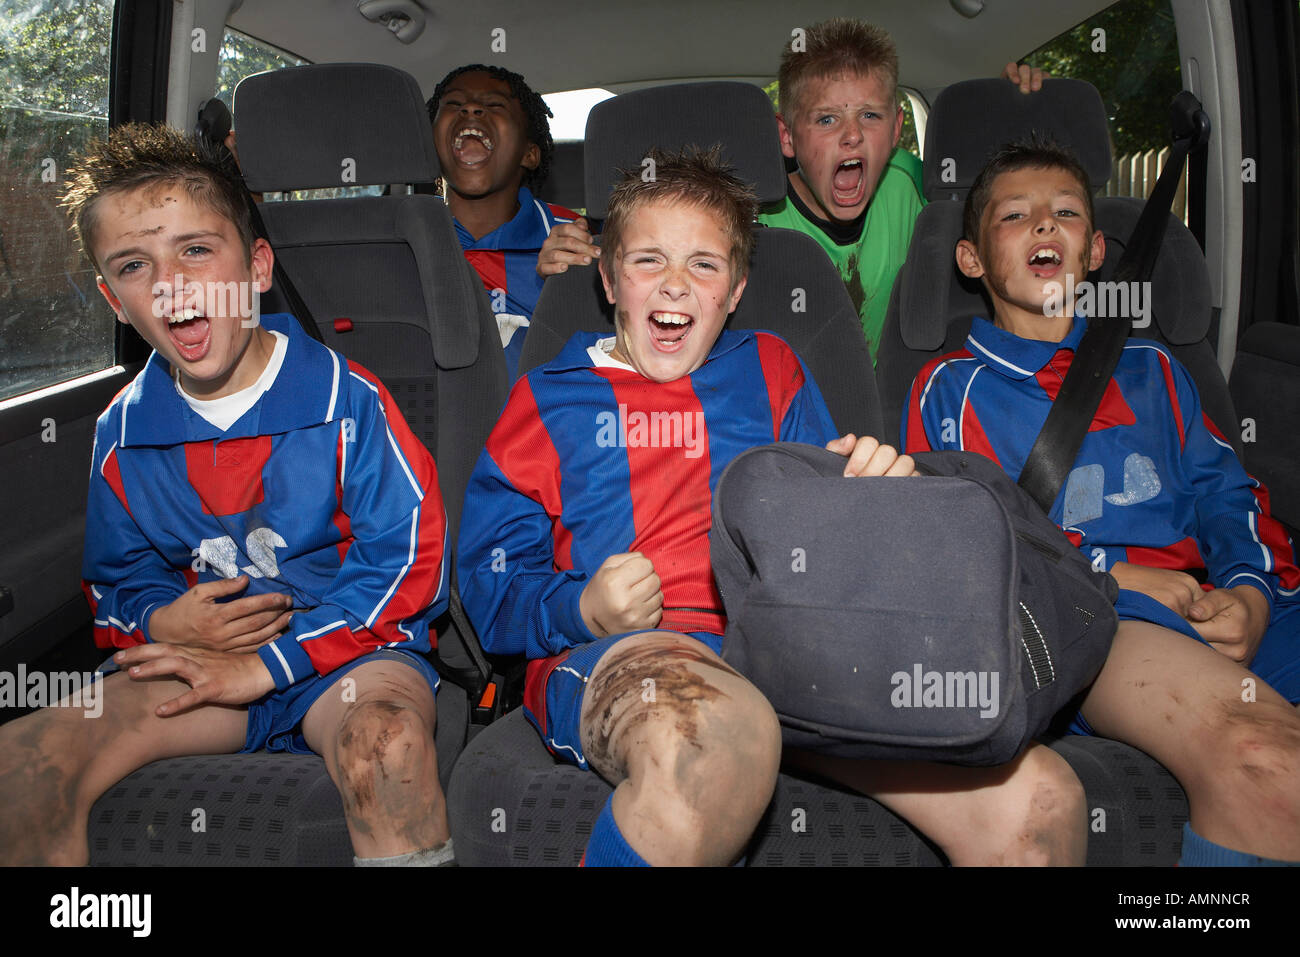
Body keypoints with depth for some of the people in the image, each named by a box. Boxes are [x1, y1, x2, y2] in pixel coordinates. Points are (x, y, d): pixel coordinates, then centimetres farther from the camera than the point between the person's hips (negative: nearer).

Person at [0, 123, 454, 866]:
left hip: (353, 648, -4)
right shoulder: (123, 431, 6)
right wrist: (162, 622, -9)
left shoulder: (346, 398, -9)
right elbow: (115, 581, 17)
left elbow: (411, 560, -13)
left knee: (386, 741, -39)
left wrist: (268, 664, -16)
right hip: (202, 659, 5)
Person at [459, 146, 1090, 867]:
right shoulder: (549, 397, 17)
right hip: (616, 649, -2)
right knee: (716, 733, -41)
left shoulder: (770, 371, 25)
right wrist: (583, 612, -10)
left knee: (1038, 802, -21)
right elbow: (492, 581, 11)